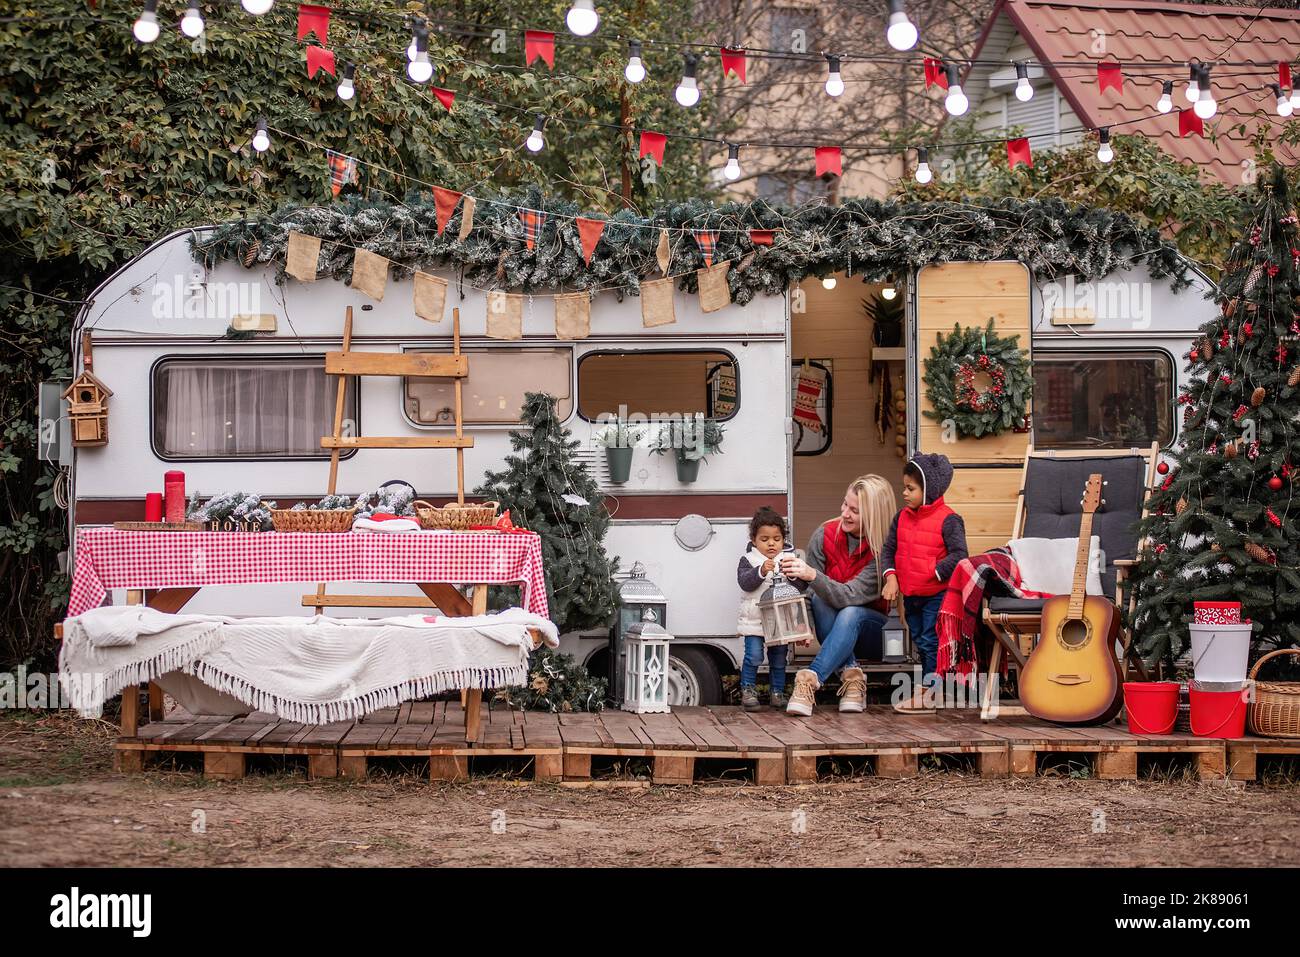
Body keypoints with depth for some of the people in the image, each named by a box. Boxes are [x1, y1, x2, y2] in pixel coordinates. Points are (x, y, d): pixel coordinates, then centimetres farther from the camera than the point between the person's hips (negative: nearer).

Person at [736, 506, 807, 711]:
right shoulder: (749, 560, 1)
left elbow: (802, 586, 0)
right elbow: (744, 582, -16)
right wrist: (761, 571, -31)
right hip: (754, 619, -3)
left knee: (779, 658, 9)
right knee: (754, 655, -12)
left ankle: (777, 692, 20)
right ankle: (748, 690, 0)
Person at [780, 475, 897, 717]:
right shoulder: (824, 536, -10)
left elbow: (850, 596, -31)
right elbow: (810, 591, -9)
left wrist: (812, 575, -47)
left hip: (869, 620, -3)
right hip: (829, 625, 3)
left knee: (850, 614, -37)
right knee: (819, 599, -31)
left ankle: (809, 681, -46)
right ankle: (852, 675, -33)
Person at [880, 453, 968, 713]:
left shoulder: (948, 520, -14)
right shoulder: (902, 517, 7)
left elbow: (958, 554, -18)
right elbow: (889, 549, 10)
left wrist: (935, 573, -20)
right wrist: (891, 577, -2)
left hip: (936, 594, -7)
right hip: (910, 595, 7)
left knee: (932, 642, -5)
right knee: (920, 642, 16)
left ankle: (927, 692, 1)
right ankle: (928, 689, 28)